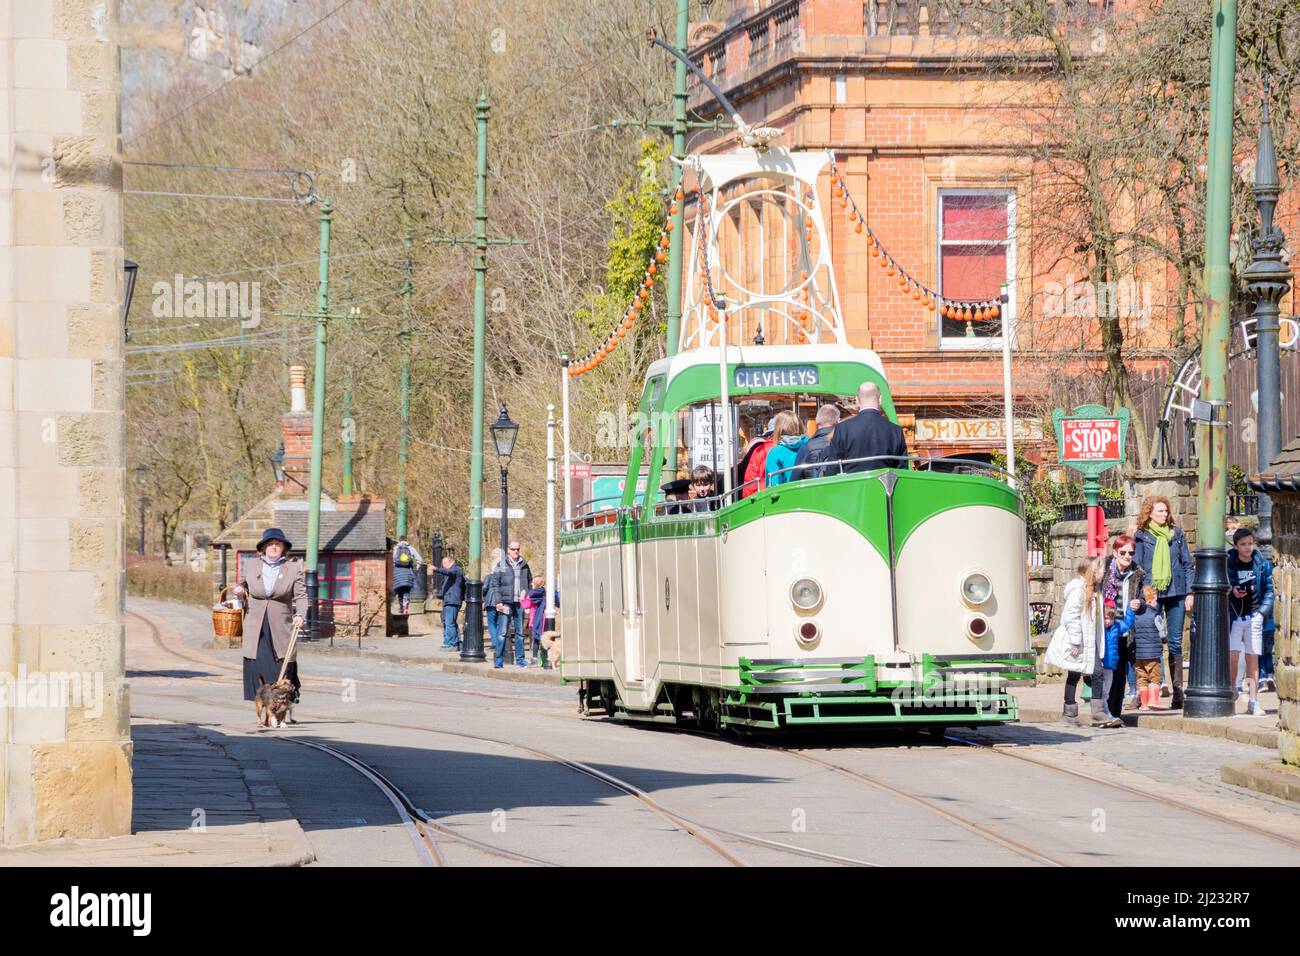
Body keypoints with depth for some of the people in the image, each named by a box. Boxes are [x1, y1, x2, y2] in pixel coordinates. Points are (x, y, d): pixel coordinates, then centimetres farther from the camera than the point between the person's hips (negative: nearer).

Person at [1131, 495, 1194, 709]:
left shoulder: (1177, 534, 9)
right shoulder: (1141, 537, 3)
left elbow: (1187, 564, 11)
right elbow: (1137, 567, 2)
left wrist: (1189, 593, 3)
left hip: (1176, 594, 2)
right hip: (1152, 594, -2)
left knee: (1175, 642, 3)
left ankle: (1178, 690, 5)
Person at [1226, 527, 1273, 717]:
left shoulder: (1262, 564, 3)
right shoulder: (1227, 563, -2)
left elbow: (1269, 589, 8)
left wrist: (1263, 610, -4)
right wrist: (1231, 592, -14)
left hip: (1254, 617, 2)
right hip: (1233, 616, -2)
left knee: (1253, 659, 3)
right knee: (1232, 657, -11)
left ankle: (1253, 702, 4)